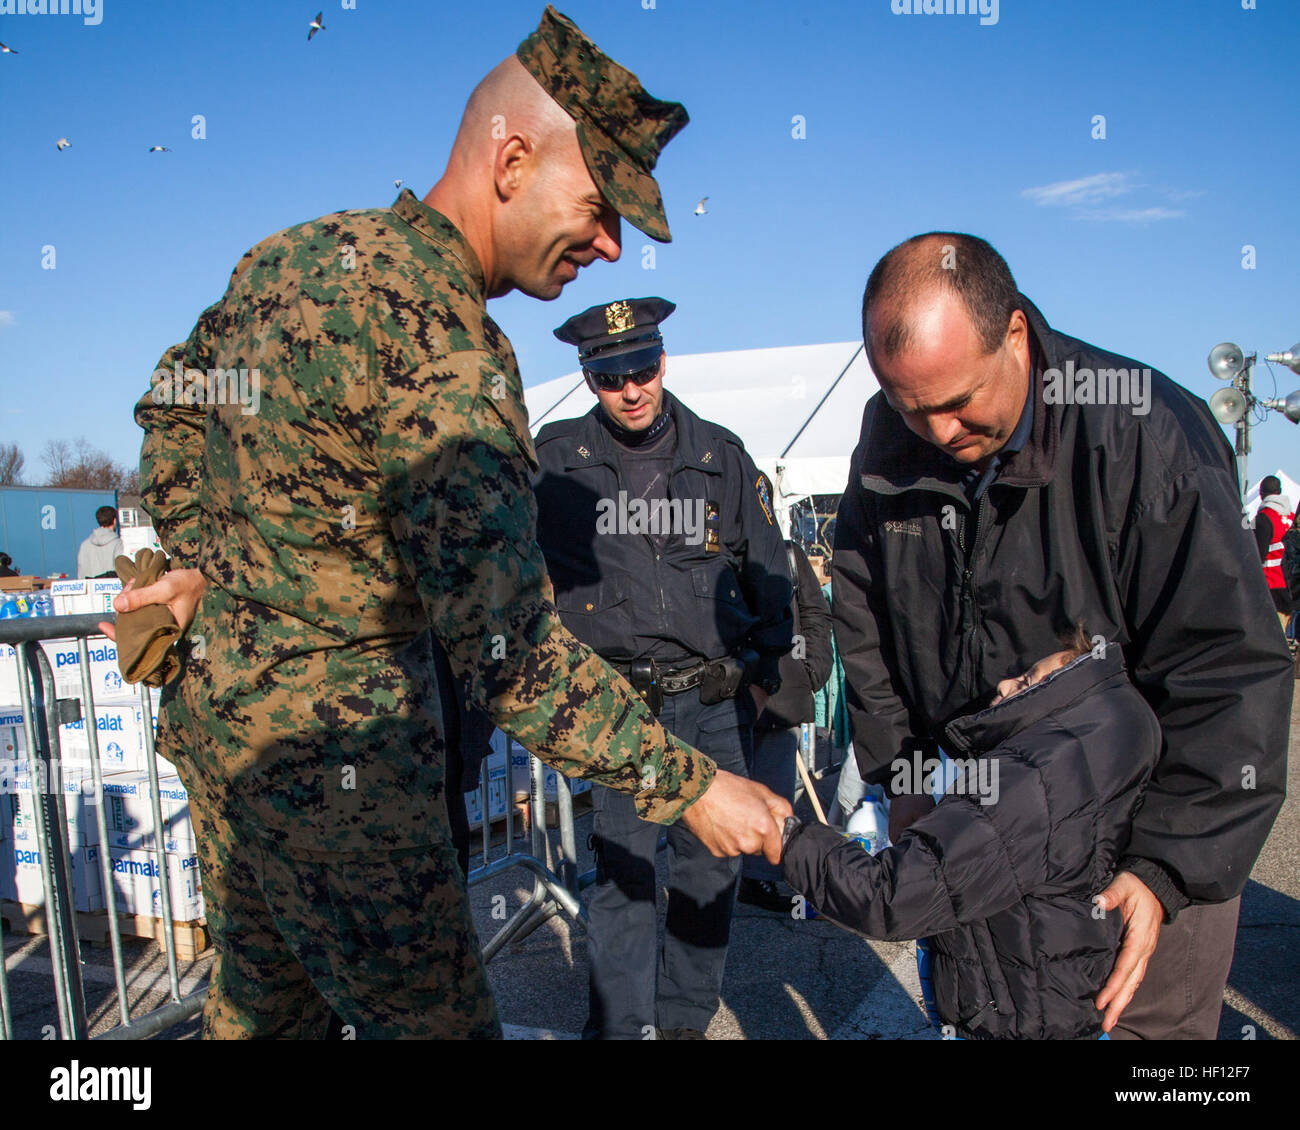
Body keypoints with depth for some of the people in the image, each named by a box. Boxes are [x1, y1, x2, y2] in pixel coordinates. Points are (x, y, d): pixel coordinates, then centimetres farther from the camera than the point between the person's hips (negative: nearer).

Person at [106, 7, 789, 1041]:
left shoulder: (294, 253, 4)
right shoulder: (443, 343, -25)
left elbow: (170, 404, 19)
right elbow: (507, 651, -28)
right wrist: (691, 785, -20)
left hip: (216, 698, 9)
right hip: (336, 746, -9)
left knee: (260, 997, 25)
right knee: (433, 1020, 6)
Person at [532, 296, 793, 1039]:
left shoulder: (721, 455, 5)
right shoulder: (555, 459, 0)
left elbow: (769, 570, 13)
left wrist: (765, 670, 10)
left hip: (718, 699, 2)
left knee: (709, 868, 9)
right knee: (623, 869, -3)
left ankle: (688, 1017, 26)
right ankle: (622, 1025, 12)